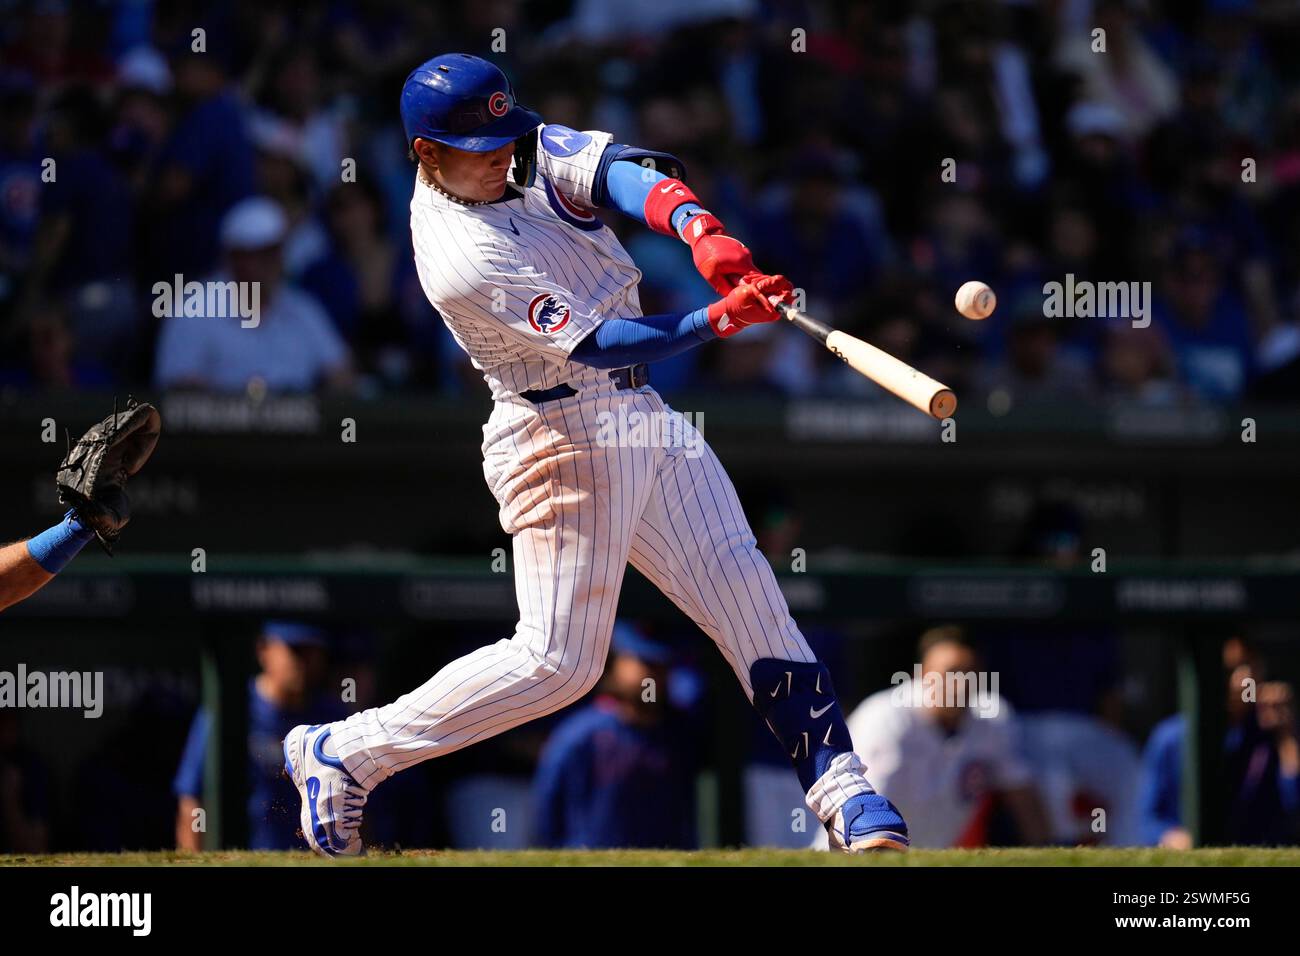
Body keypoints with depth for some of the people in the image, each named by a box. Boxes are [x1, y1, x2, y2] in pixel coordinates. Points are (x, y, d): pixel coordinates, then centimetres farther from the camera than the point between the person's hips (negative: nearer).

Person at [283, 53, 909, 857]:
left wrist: (701, 231, -36)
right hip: (568, 434, -8)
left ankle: (845, 795, 2)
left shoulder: (526, 152, 1)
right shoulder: (462, 258, -23)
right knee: (559, 660, -7)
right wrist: (722, 319, -38)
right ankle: (343, 754, 4)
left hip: (640, 414, 8)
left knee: (747, 592, 3)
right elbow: (596, 343, -27)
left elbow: (620, 173, -16)